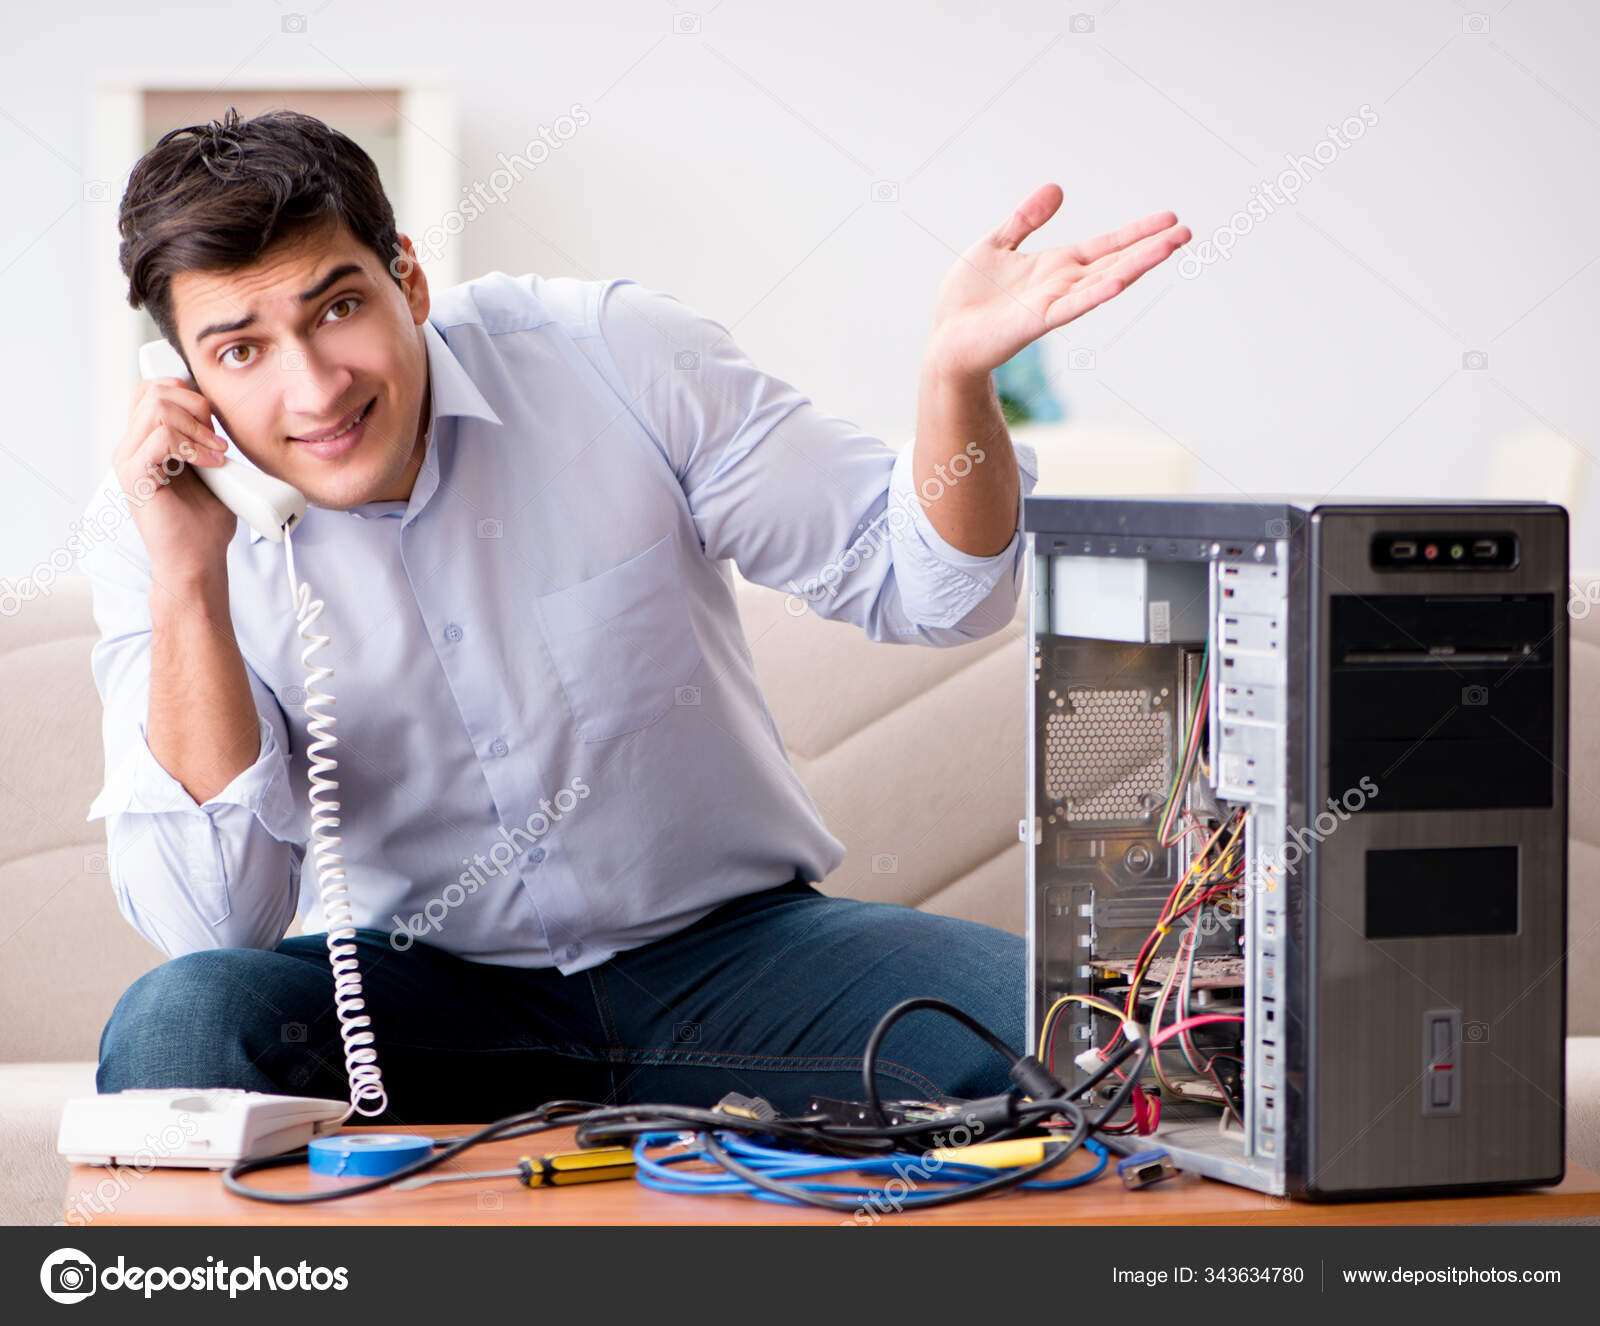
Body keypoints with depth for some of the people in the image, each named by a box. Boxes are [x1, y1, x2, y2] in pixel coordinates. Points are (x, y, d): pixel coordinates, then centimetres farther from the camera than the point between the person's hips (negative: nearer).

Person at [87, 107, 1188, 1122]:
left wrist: (957, 377, -24)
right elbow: (211, 926, -19)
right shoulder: (159, 520, -10)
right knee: (177, 1029, -32)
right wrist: (186, 583, -26)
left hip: (728, 943, 0)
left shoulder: (614, 355, -9)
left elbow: (920, 587, -3)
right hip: (413, 986, 0)